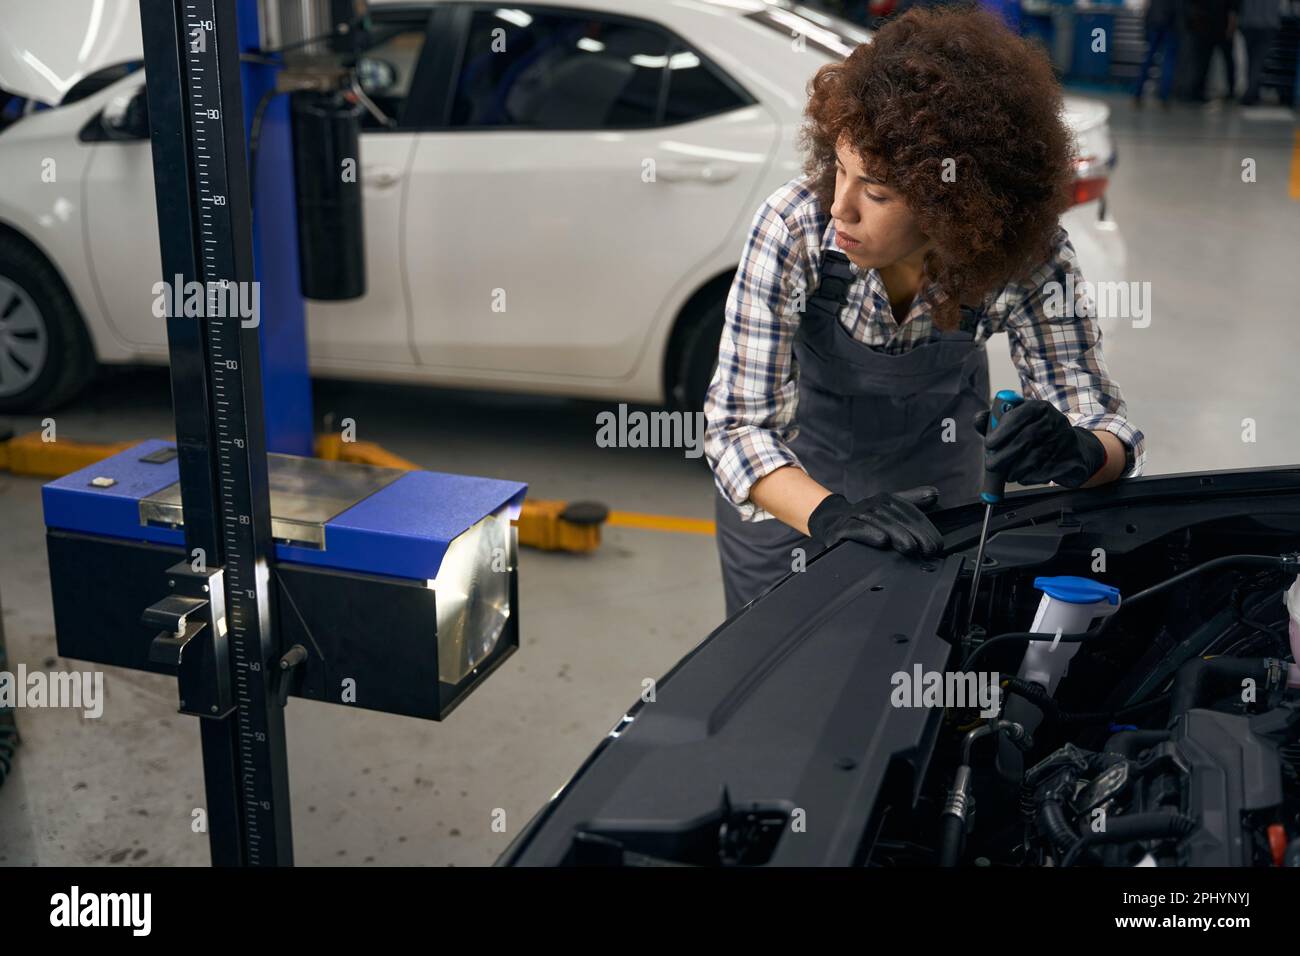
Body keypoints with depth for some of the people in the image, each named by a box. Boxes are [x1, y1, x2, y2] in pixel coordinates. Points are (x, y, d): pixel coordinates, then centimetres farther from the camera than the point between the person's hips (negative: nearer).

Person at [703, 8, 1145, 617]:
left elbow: (1101, 420, -21)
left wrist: (1081, 452, -46)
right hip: (792, 477, -1)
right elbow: (740, 423, -33)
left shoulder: (1026, 258, -29)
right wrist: (830, 514, -51)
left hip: (936, 476, 2)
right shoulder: (794, 229, -34)